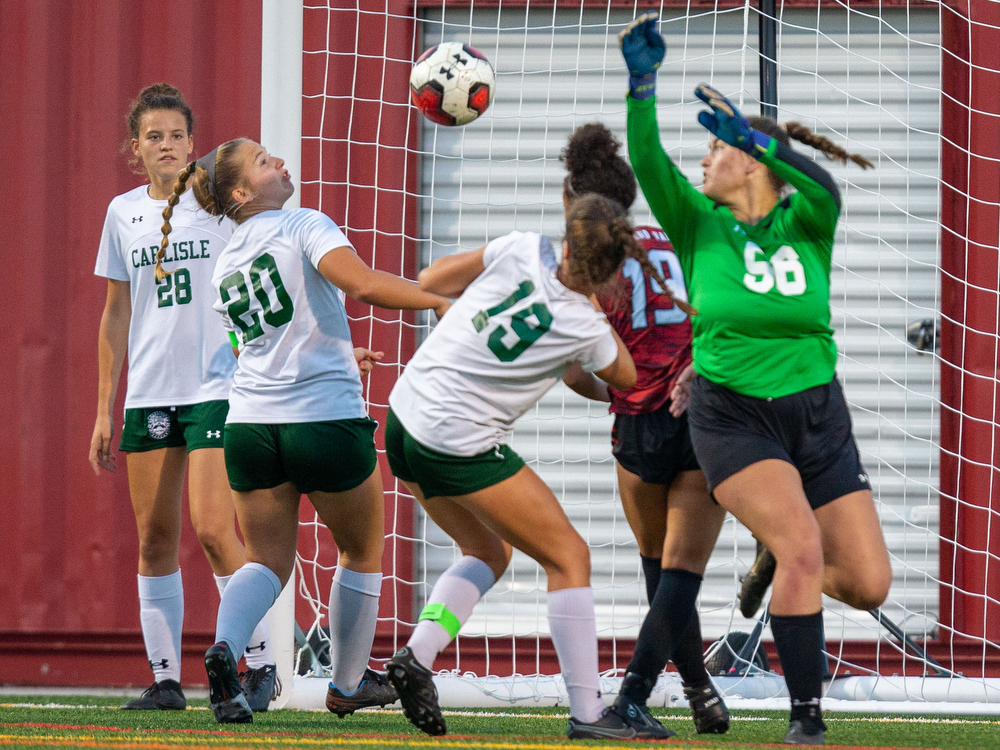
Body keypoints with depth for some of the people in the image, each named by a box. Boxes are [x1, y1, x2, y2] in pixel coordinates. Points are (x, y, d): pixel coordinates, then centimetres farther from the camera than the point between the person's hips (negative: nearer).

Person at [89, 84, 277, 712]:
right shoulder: (124, 214, 10)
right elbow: (117, 315, 15)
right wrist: (105, 408, 13)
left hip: (216, 388, -4)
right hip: (148, 395, 4)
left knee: (213, 528, -13)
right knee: (155, 538, 3)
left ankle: (261, 665, -3)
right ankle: (166, 678, 9)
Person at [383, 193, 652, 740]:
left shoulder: (525, 249, -8)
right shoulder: (586, 328, -14)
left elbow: (430, 281, 3)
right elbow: (625, 375, 10)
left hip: (406, 413, 7)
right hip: (461, 444, -6)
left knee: (487, 551, 24)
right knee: (567, 556, 4)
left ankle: (417, 655, 5)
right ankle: (587, 712, 0)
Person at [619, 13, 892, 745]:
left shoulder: (804, 224, -2)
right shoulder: (699, 224, 0)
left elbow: (825, 190, -26)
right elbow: (649, 164, -16)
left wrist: (753, 135, -40)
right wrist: (642, 84, -30)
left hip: (816, 416, 2)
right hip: (733, 418, -2)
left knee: (868, 583, -4)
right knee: (802, 544, -25)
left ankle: (779, 567, 31)